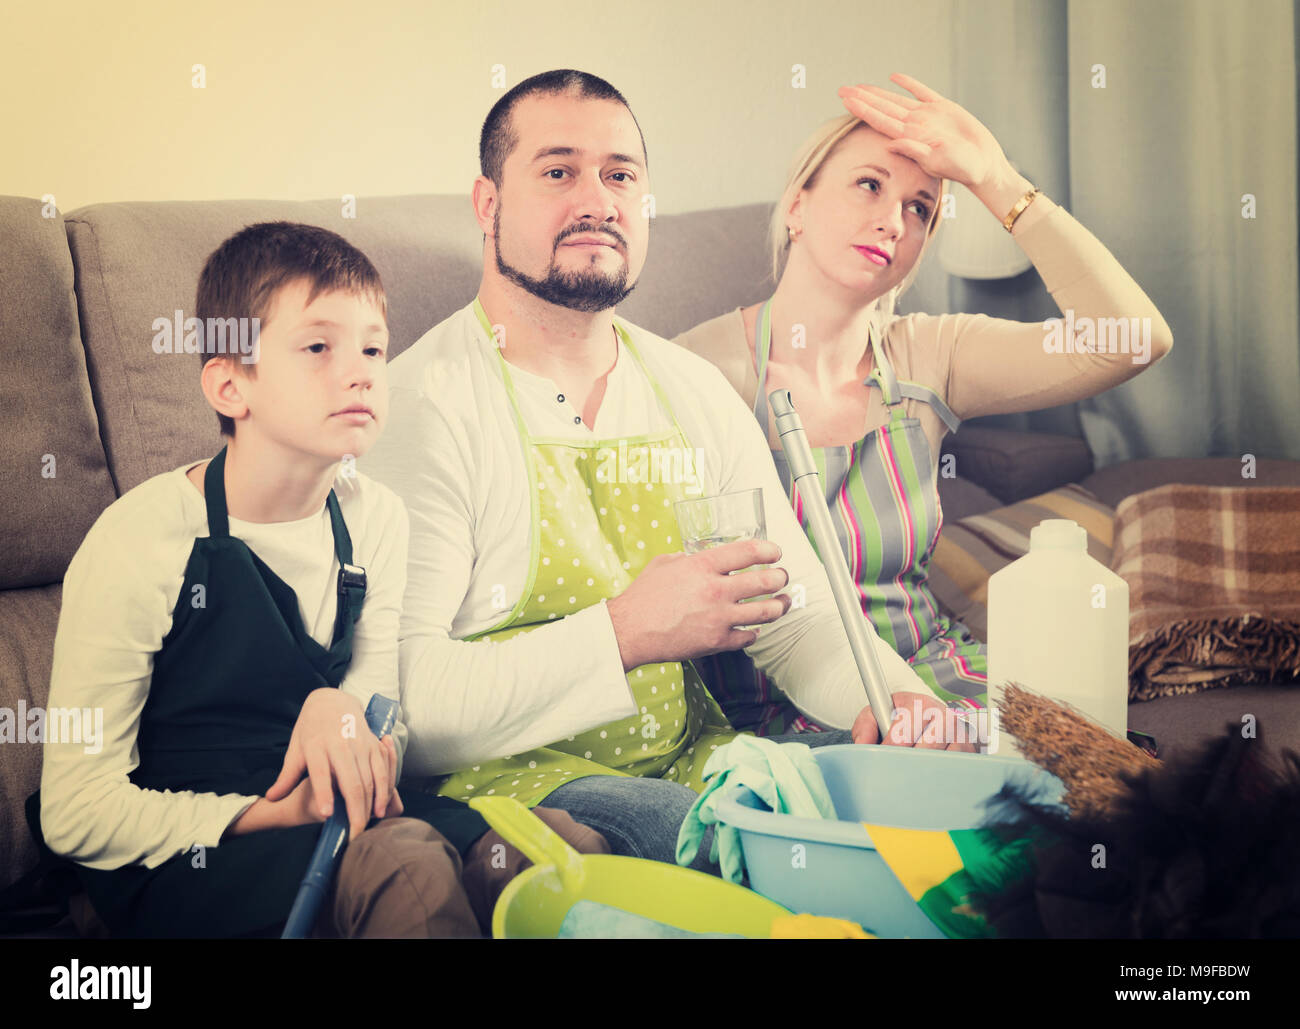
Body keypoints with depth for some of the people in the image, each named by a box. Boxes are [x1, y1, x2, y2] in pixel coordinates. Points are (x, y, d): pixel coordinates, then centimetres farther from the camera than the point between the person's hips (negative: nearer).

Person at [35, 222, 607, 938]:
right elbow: (76, 811, -12)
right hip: (177, 868, -5)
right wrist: (275, 816, -21)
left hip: (334, 816, 5)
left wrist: (342, 708, -15)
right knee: (405, 860, -35)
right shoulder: (139, 540, -12)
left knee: (569, 845, -21)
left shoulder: (373, 517, 5)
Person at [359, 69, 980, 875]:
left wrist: (890, 695, -12)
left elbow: (797, 614, 10)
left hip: (694, 758, 6)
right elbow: (400, 703, -20)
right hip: (510, 781, -6)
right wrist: (624, 634, -29)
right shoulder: (425, 406, -11)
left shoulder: (697, 395, 11)